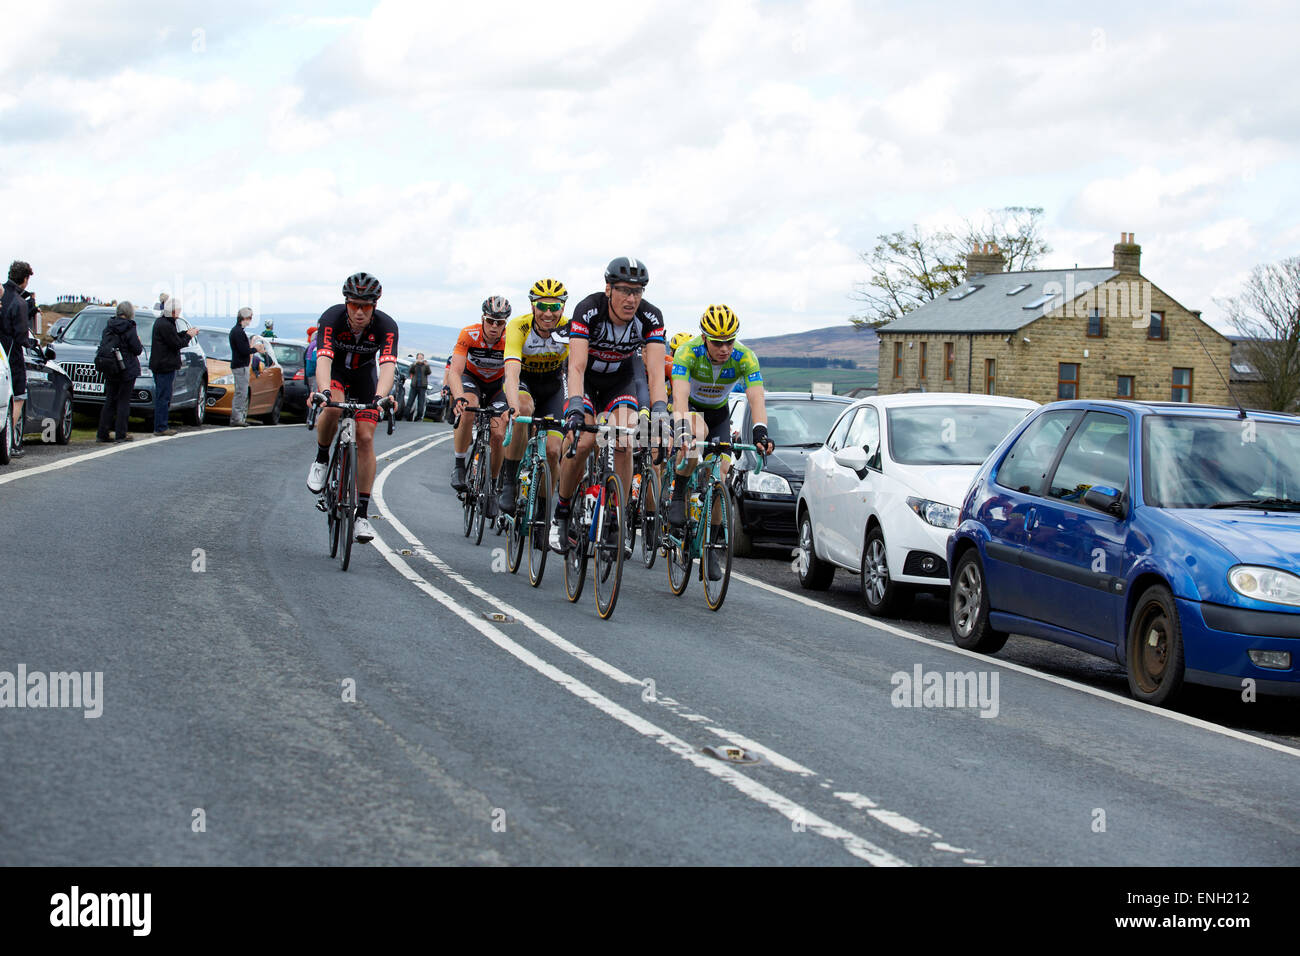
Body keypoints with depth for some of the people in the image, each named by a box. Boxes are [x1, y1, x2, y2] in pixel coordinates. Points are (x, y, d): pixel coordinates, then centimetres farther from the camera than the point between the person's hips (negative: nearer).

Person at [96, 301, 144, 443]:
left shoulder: (108, 328, 5)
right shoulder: (129, 329, -13)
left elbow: (103, 345, 12)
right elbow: (137, 350, -10)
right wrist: (138, 341, 9)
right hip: (127, 371, -5)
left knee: (109, 401, 11)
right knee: (123, 402, 1)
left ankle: (102, 434, 10)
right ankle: (121, 434, 1)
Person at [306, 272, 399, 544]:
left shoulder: (386, 326, -28)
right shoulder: (331, 318, -31)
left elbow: (388, 365, -40)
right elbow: (323, 359, -42)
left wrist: (381, 396, -60)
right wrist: (323, 390, -61)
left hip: (364, 374, 1)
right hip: (335, 370, -1)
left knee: (365, 438, -10)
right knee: (333, 408, -34)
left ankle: (362, 513, -4)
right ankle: (322, 459, -5)